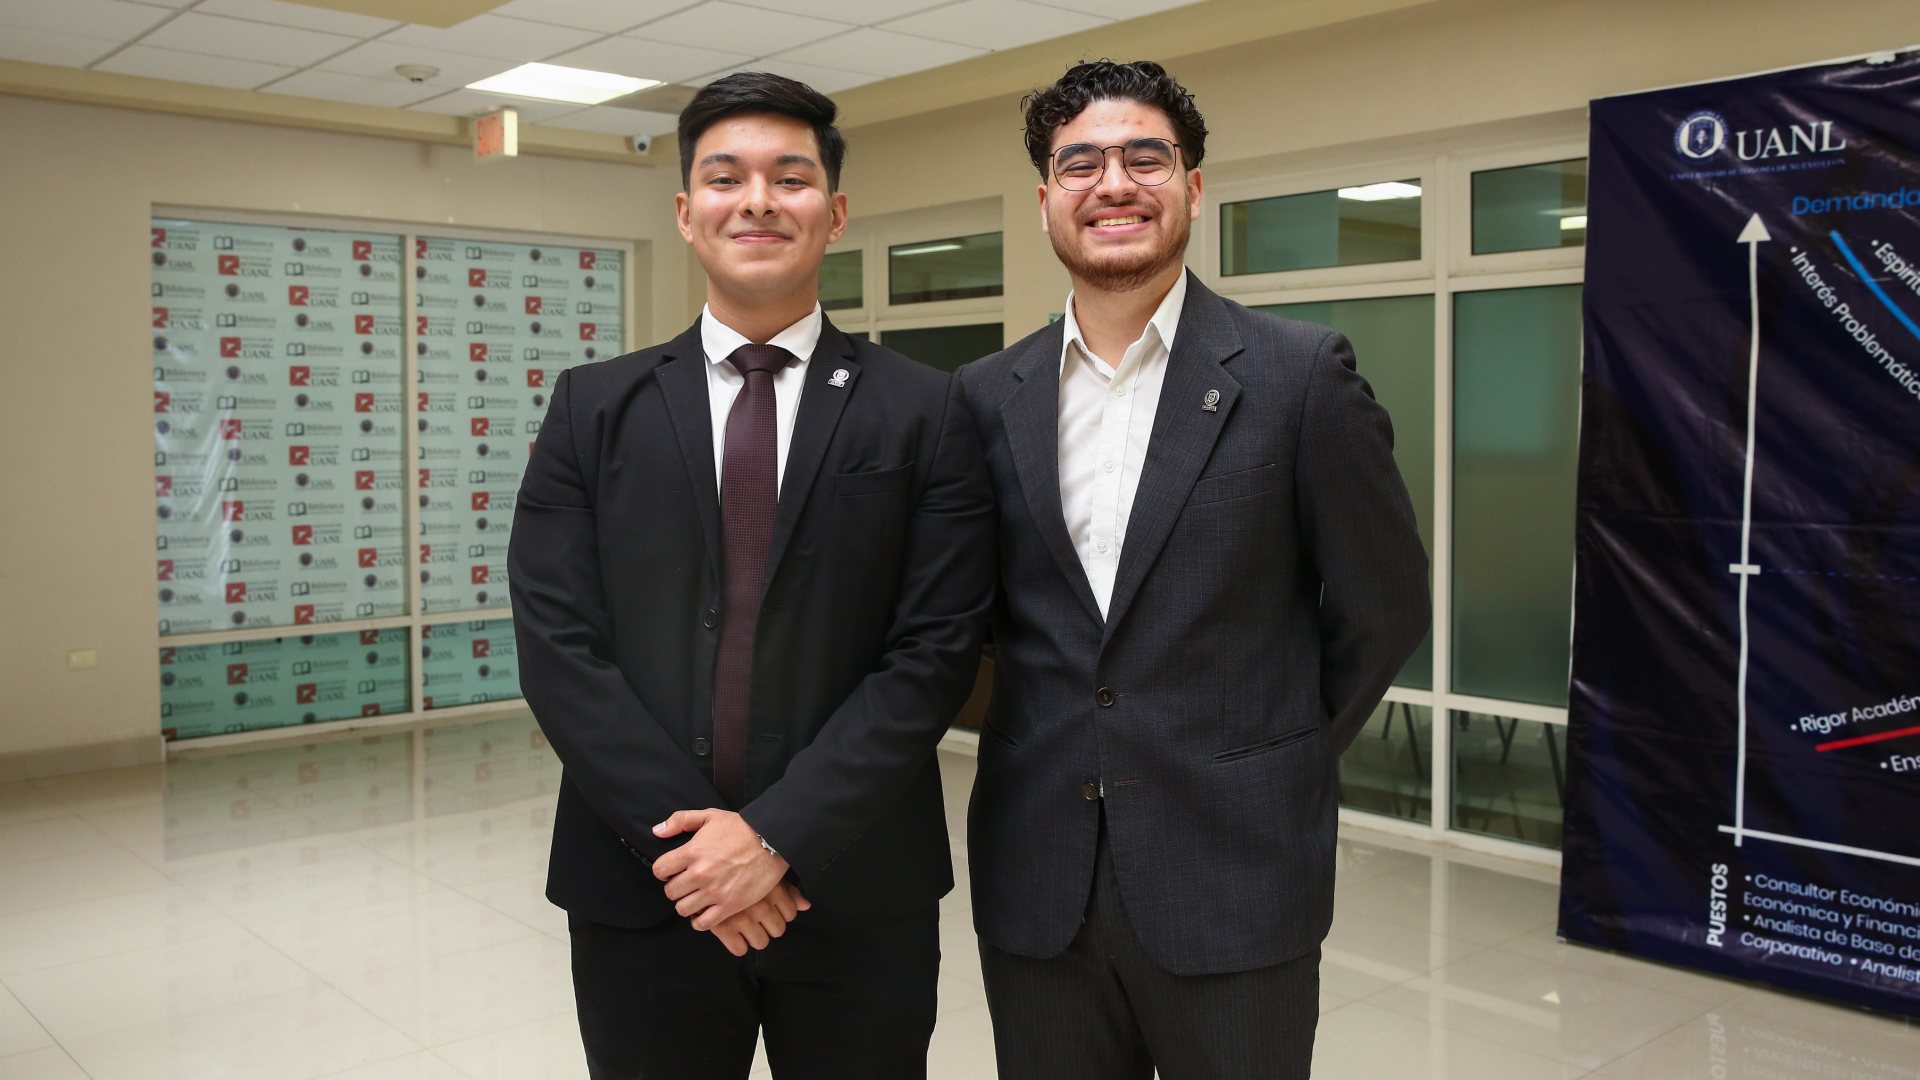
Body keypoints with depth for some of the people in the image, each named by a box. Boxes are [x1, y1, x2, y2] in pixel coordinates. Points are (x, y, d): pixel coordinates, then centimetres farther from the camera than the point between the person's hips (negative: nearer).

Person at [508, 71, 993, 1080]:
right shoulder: (593, 407, 3)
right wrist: (683, 839, -11)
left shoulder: (924, 412, -1)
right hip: (642, 889, 1)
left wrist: (779, 835, -13)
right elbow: (557, 646, -3)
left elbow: (935, 652, -7)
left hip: (858, 893, -1)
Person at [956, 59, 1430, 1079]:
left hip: (1232, 878, -2)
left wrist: (1284, 761, 5)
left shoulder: (1299, 373, -6)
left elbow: (1382, 604, 0)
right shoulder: (987, 396, 3)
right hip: (1036, 881, 3)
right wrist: (1037, 747, 6)